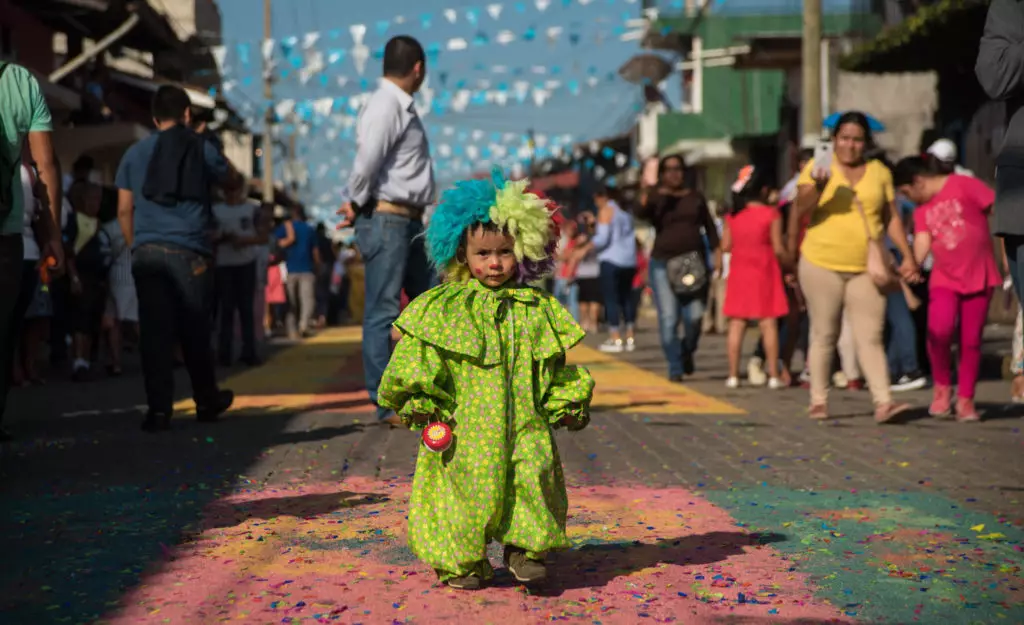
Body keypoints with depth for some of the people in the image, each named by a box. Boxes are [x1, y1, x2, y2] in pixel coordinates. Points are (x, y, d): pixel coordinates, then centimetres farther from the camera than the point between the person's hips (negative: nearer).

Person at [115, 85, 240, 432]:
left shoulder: (135, 153, 11)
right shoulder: (201, 149, 6)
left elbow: (124, 210, 10)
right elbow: (233, 182, 22)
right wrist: (222, 163, 40)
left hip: (147, 252, 2)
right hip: (189, 253, -2)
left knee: (154, 331, 1)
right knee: (194, 331, 9)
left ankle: (158, 409, -3)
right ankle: (207, 402, 24)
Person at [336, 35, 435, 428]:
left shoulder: (402, 107, 16)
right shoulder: (385, 106, -14)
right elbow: (366, 163, -22)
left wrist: (358, 206, 3)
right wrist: (359, 204, -7)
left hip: (409, 221, 10)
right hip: (386, 221, -10)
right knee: (383, 311, -4)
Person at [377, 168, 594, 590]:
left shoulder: (537, 309, 9)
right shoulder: (442, 307, -1)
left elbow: (555, 366, 16)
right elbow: (415, 362, -1)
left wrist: (568, 401, 7)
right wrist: (420, 402, -10)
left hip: (525, 426, 2)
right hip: (465, 430, -2)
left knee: (532, 474, -10)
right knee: (470, 484, -2)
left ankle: (525, 547, 11)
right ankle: (461, 560, 17)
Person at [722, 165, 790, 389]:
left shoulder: (732, 215, 2)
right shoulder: (771, 214, -8)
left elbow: (725, 246, 2)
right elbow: (778, 249, -9)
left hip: (739, 272, 3)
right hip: (764, 272, -3)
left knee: (736, 324, 6)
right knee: (768, 323, 0)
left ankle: (733, 375, 5)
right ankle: (773, 375, -1)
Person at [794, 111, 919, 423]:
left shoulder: (880, 172, 10)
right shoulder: (817, 167, 2)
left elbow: (891, 218, 13)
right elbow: (800, 211, -8)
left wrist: (908, 255, 5)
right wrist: (818, 186, -26)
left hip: (866, 268, 2)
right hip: (822, 265, -2)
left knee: (871, 336, -5)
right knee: (824, 335, 5)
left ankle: (883, 402, -10)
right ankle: (819, 401, 13)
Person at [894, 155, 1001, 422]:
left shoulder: (964, 186, -5)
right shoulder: (922, 211, 9)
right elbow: (922, 242, -2)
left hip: (978, 276, -3)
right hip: (944, 278, 3)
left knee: (971, 341, 0)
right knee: (939, 330, -21)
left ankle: (965, 400, 14)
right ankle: (942, 386, 1)